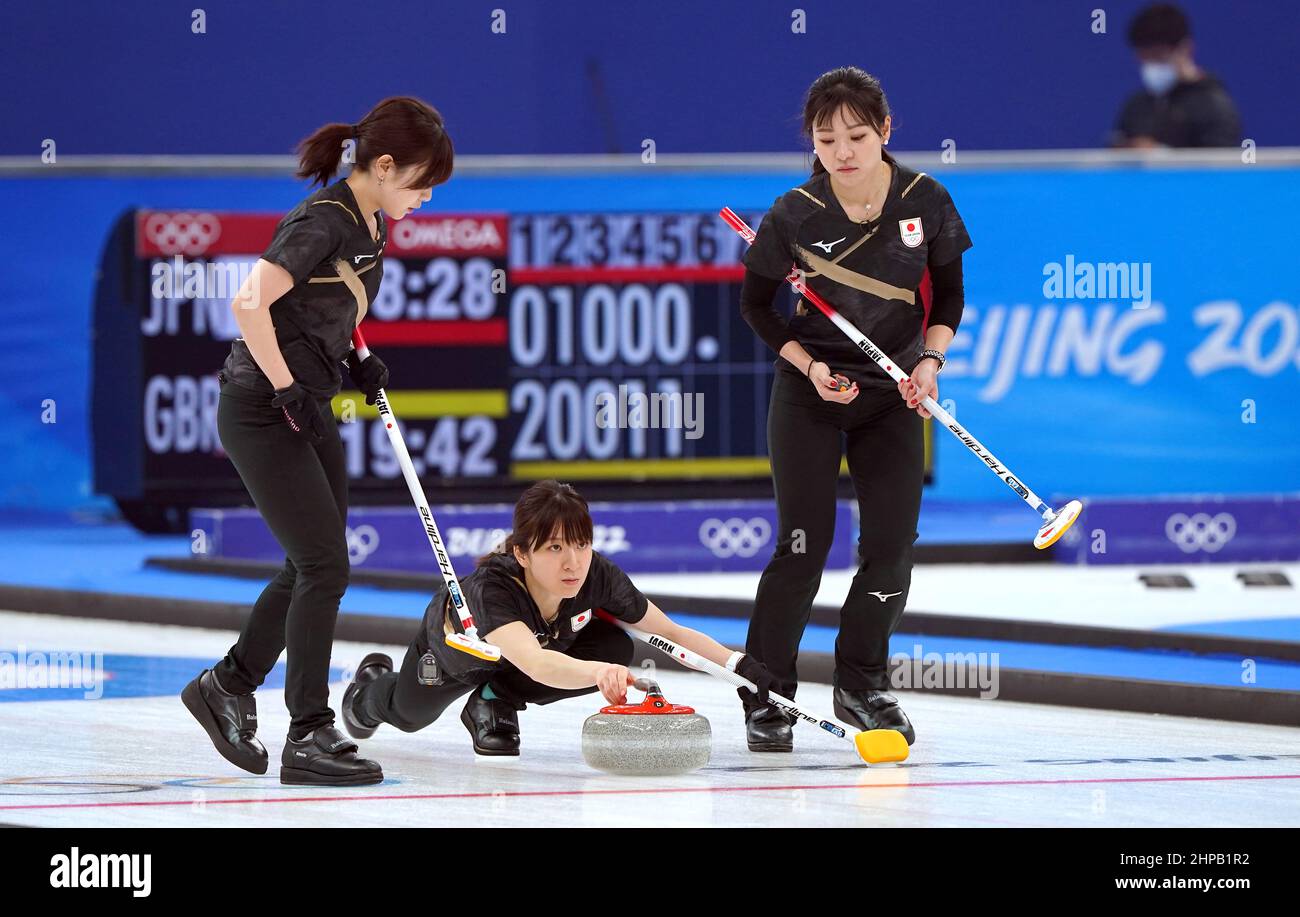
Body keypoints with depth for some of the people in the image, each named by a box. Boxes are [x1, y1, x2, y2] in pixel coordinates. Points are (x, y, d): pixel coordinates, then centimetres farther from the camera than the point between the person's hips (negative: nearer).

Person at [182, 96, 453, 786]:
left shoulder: (371, 223, 7)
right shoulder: (325, 222, -21)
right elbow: (250, 302, -28)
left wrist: (356, 357, 8)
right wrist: (286, 387, -22)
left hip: (308, 410, 9)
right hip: (261, 412, -9)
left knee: (314, 568, 13)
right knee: (325, 567, -11)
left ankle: (227, 686, 29)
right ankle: (308, 738, -6)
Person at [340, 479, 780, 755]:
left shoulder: (599, 577, -37)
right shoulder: (491, 586, -51)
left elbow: (673, 633, -24)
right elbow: (535, 663, -68)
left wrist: (739, 664, -37)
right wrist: (597, 671, -86)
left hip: (553, 640, 2)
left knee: (616, 648, -26)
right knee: (408, 713, 24)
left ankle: (493, 703, -4)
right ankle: (372, 685, 63)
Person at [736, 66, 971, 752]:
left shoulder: (926, 201, -11)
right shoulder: (794, 214, -16)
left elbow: (948, 294, 4)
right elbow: (755, 304, -2)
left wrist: (930, 358, -11)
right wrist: (810, 367, -13)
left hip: (891, 394, 2)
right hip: (809, 394, -2)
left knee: (892, 546, -1)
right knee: (804, 543, -7)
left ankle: (862, 686, 18)